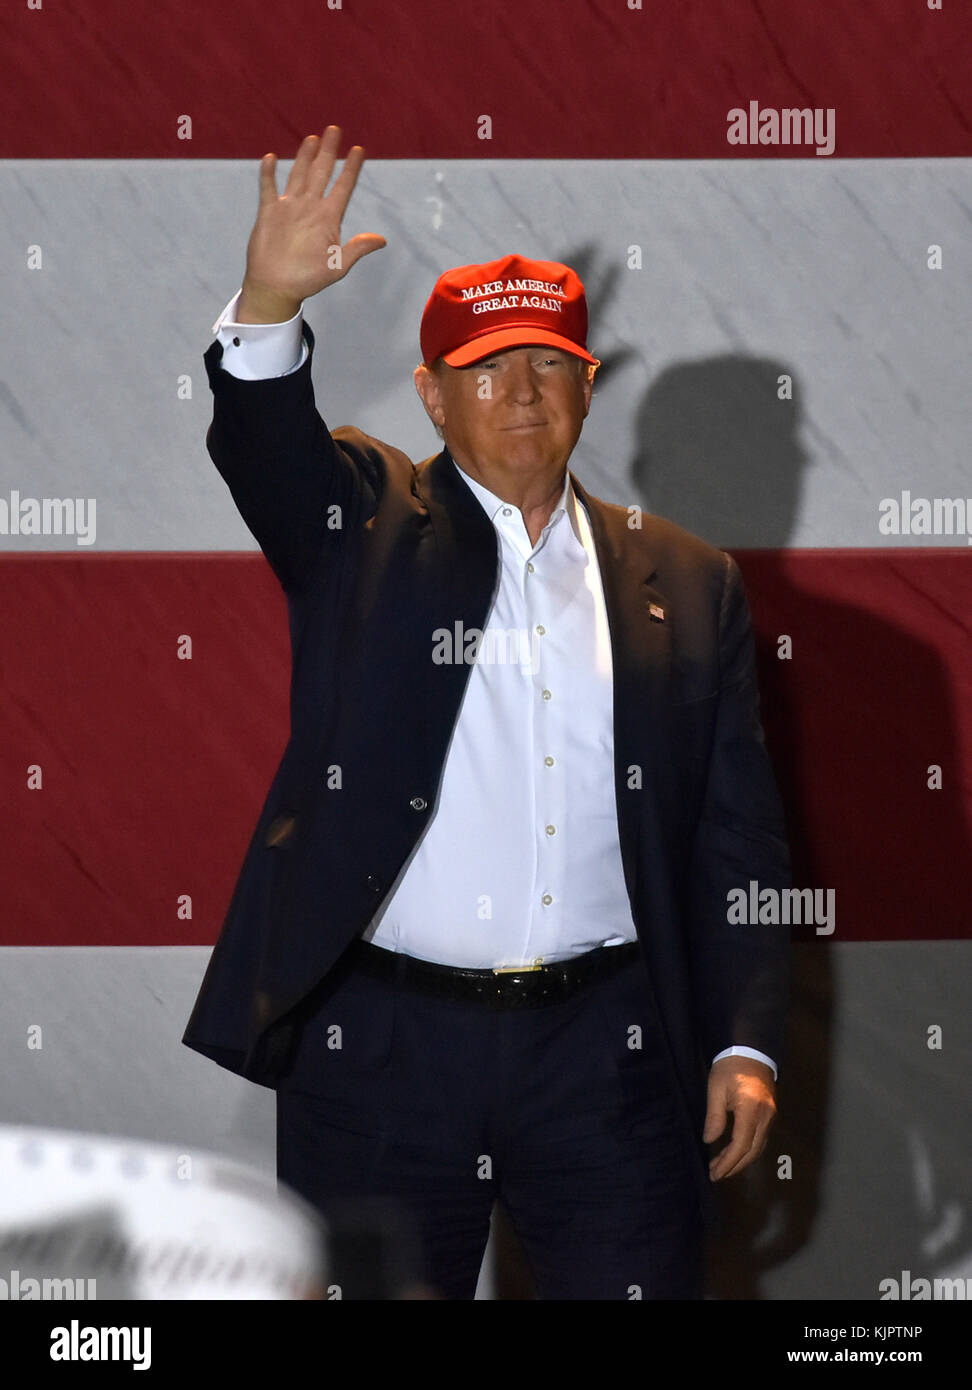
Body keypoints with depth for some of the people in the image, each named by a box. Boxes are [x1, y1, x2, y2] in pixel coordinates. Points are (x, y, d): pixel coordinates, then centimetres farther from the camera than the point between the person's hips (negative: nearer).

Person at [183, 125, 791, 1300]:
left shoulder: (685, 585, 11)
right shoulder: (365, 524, 7)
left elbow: (736, 841, 9)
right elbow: (261, 443, -15)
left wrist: (745, 1043, 1)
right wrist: (270, 306, -35)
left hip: (609, 1053, 1)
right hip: (381, 1054, -1)